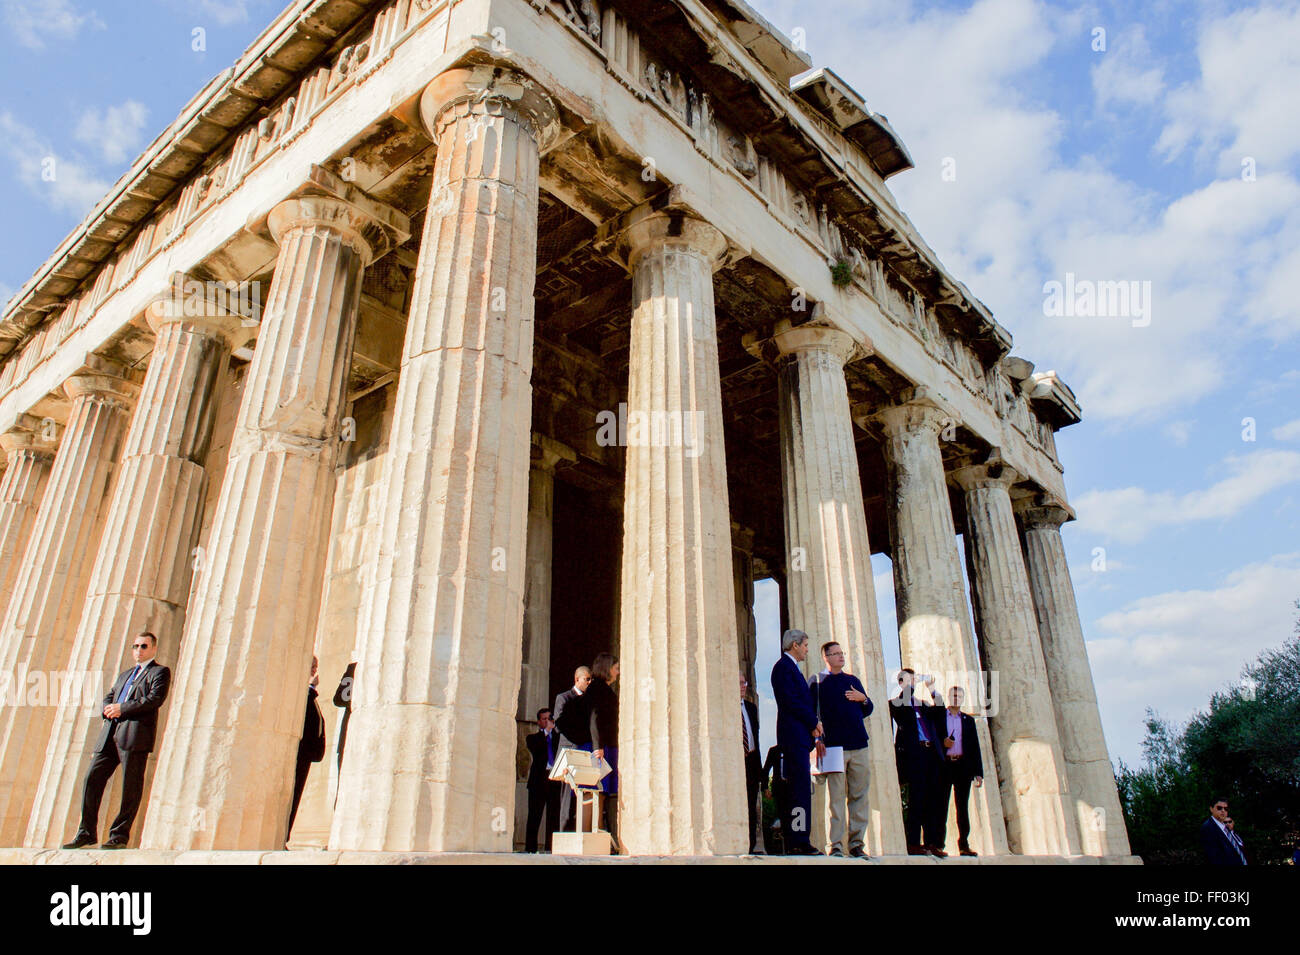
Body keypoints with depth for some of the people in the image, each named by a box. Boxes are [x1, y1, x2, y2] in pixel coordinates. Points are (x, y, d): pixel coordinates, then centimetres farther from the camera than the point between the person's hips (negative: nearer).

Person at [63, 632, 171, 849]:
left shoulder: (160, 672, 6)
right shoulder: (125, 675, 30)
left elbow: (155, 699, -9)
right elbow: (108, 698, 24)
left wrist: (122, 708, -12)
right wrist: (108, 709, 0)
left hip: (135, 734, -7)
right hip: (110, 734, 7)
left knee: (130, 787, -5)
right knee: (92, 778, 1)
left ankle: (119, 836, 1)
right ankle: (86, 832, 11)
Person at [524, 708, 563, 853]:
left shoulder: (558, 737, 19)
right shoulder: (533, 737, 14)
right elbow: (534, 748, -8)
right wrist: (546, 731, -6)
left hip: (555, 780, 2)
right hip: (539, 780, -2)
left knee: (554, 816, -1)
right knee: (534, 815, -2)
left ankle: (551, 847, 2)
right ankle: (530, 847, 1)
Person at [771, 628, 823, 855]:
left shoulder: (791, 668, 23)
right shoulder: (783, 667, -8)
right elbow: (791, 701, -17)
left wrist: (814, 736, 15)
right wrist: (814, 724, -7)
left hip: (800, 737, 10)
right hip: (794, 736, -10)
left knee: (796, 789, 9)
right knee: (801, 788, -11)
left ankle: (793, 843, 11)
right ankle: (799, 842, -11)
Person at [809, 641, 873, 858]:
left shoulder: (853, 680, 19)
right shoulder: (818, 682, 5)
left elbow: (868, 710, 23)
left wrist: (863, 698, 2)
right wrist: (818, 740, -10)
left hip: (858, 745, 4)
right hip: (834, 746, -4)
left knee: (860, 796, 3)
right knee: (837, 797, -5)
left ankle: (856, 842, 11)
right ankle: (835, 844, 0)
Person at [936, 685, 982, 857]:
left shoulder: (968, 720, 14)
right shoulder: (938, 716, 7)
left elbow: (975, 746, 11)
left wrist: (978, 772, 4)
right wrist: (942, 742, -14)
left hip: (963, 766, 2)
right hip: (944, 765, -2)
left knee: (963, 807, 4)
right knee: (941, 806, 0)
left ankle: (964, 844, 10)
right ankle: (939, 844, 4)